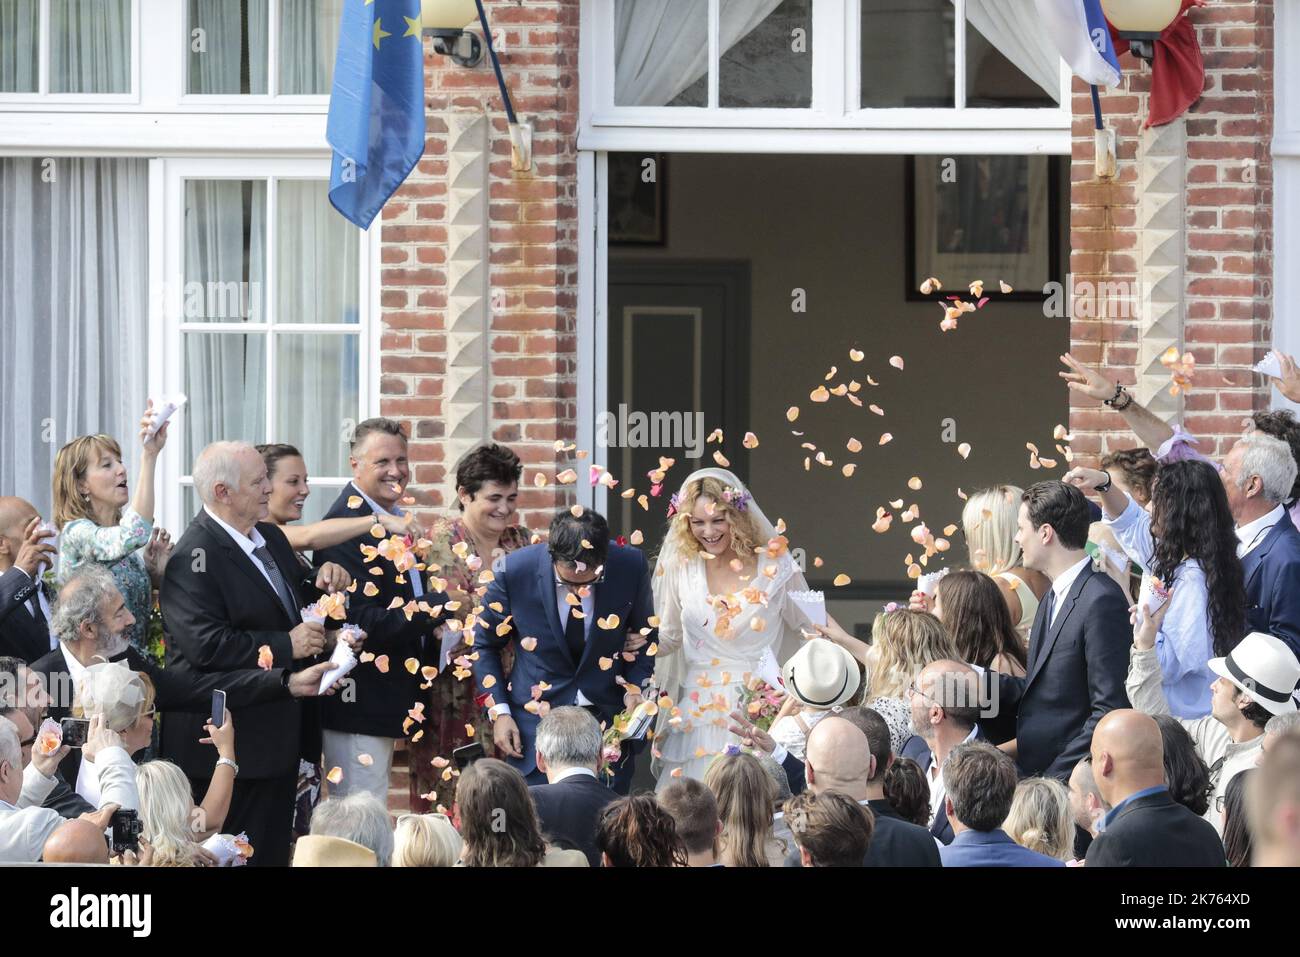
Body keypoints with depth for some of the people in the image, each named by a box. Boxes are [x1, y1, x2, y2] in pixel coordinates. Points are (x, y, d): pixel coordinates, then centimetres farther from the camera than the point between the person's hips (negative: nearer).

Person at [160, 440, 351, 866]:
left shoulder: (271, 539, 11)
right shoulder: (194, 558, -17)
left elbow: (293, 604, 25)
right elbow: (206, 646, -26)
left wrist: (325, 580, 2)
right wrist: (285, 647, -21)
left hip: (277, 734, 9)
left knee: (274, 852, 12)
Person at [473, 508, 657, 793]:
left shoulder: (631, 566, -12)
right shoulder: (515, 571, -15)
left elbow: (644, 636, 7)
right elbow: (485, 645, 2)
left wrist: (635, 689, -8)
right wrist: (499, 711, -5)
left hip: (608, 715, 1)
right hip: (536, 714, -1)